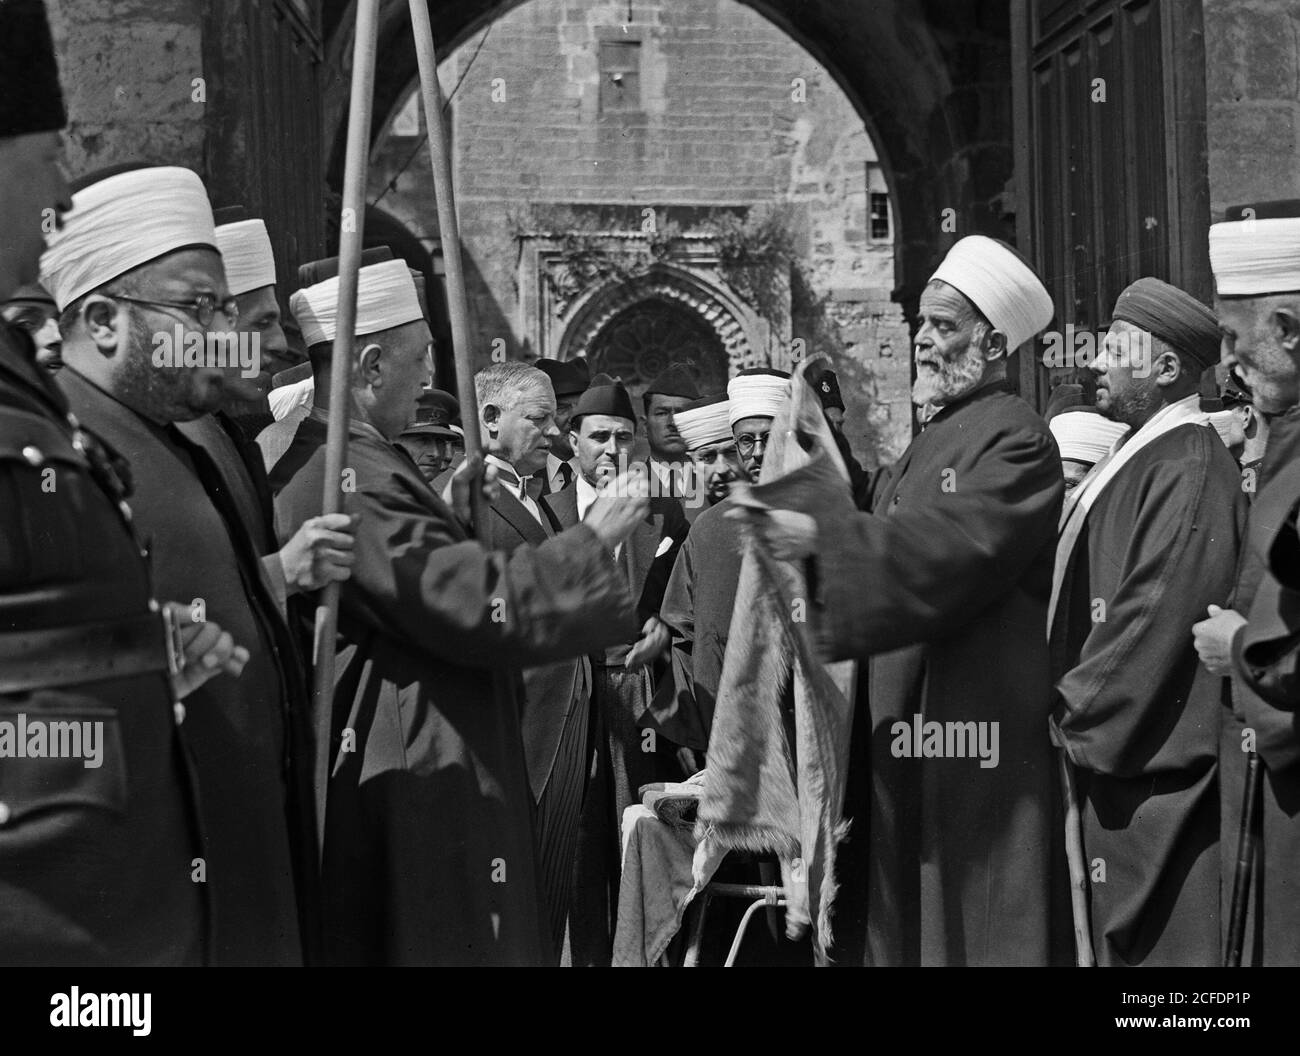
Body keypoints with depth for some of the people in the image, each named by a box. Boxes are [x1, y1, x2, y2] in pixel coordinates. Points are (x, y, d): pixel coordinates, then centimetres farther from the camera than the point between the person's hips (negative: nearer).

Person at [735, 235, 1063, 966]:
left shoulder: (1015, 438, -11)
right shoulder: (933, 441, 17)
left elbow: (945, 549, -24)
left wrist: (818, 536, -28)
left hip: (977, 739, -9)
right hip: (903, 736, 9)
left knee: (976, 927, -3)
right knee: (903, 924, 12)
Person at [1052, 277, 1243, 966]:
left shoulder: (1188, 471, -17)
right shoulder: (1140, 458, 13)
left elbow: (1154, 620, -23)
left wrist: (1073, 717, -14)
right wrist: (1077, 708, 10)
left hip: (1159, 776, -10)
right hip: (1111, 759, 10)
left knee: (1159, 944, -1)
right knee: (1121, 935, 16)